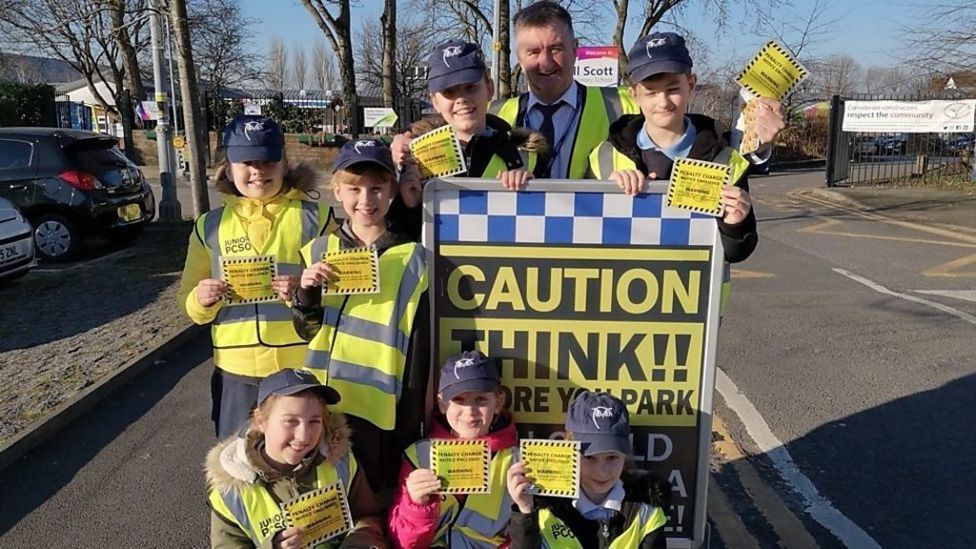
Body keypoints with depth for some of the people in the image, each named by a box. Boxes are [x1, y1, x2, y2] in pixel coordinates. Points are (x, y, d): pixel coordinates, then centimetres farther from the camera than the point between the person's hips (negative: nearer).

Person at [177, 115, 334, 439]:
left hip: (304, 369, -2)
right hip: (236, 373, 3)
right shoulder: (210, 226, 5)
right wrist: (201, 300, -13)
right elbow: (189, 302, 9)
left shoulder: (315, 217, -3)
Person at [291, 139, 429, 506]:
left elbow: (418, 353, -5)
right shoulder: (318, 251, 2)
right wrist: (307, 294, -13)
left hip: (380, 413, -3)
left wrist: (409, 426, -3)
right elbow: (306, 333, 7)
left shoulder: (412, 260, -9)